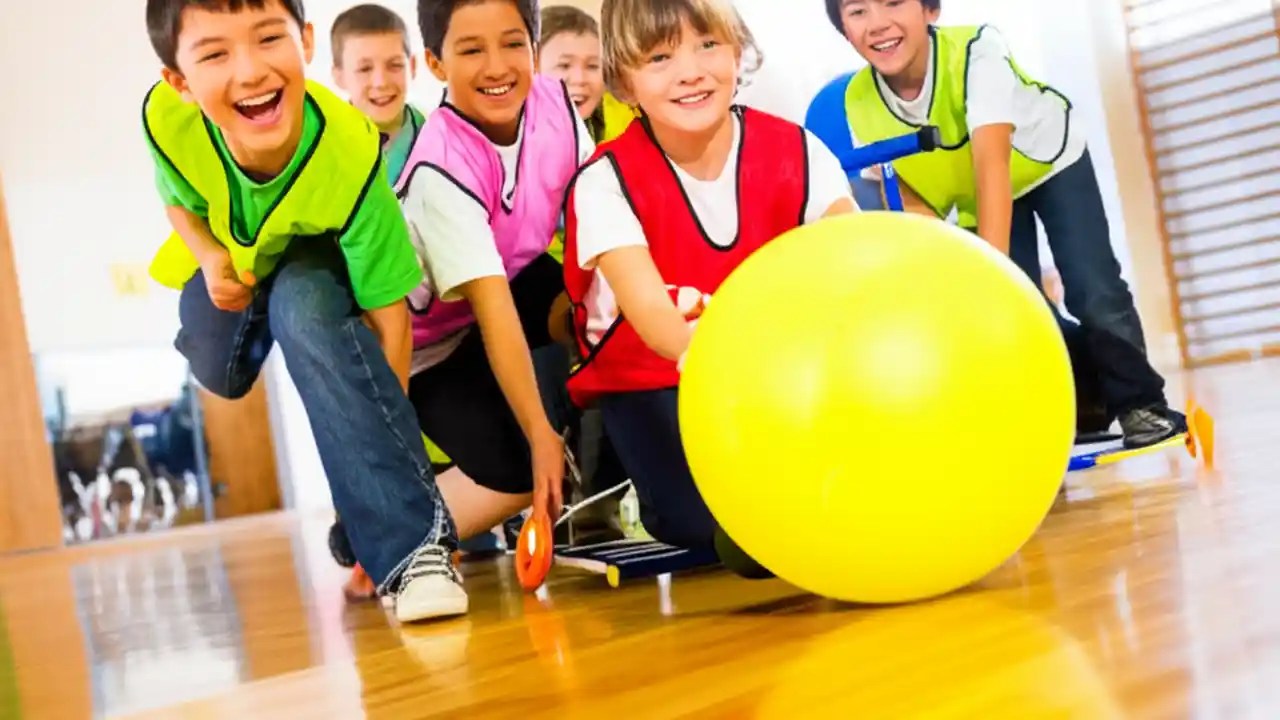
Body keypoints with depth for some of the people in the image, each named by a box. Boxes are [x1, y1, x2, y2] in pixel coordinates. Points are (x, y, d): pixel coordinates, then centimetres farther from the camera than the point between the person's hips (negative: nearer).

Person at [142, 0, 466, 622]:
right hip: (228, 253, 4)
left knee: (304, 307, -35)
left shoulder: (350, 156, -41)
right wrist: (211, 258, -27)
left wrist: (386, 445, -34)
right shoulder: (166, 120, -33)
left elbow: (389, 318, -34)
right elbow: (179, 200, -8)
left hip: (322, 261, -4)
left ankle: (410, 544, -36)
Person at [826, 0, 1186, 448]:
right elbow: (914, 197, -16)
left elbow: (992, 163, -49)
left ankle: (1141, 403, 8)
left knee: (1093, 291, -13)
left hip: (1052, 164, -3)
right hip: (973, 197, 3)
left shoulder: (975, 50, -39)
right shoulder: (859, 104, -26)